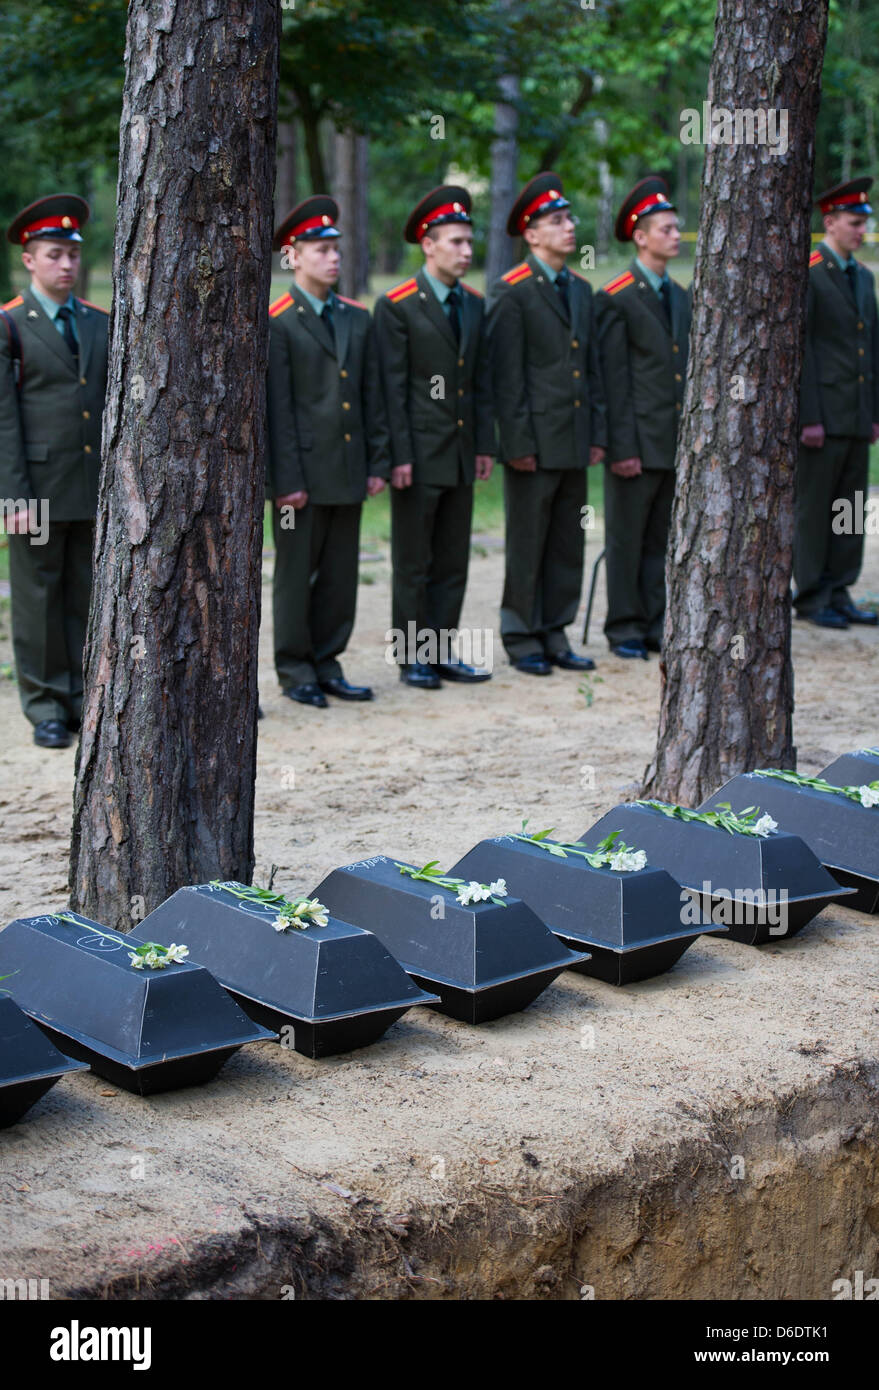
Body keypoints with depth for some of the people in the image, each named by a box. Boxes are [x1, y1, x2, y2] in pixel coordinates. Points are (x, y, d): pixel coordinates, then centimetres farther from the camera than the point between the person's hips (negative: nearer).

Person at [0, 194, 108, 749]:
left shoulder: (99, 323, 11)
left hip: (95, 490, 4)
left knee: (87, 599, 9)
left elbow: (115, 408, 13)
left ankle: (84, 700, 19)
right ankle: (46, 710, 13)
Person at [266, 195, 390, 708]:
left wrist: (378, 463, 7)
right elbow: (278, 409, -10)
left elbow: (372, 395, 13)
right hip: (303, 471, -5)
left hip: (348, 469, 6)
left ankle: (327, 664, 20)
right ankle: (296, 671, 14)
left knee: (341, 574, 10)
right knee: (297, 574, 4)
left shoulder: (358, 318, 11)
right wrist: (287, 480, -13)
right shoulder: (277, 322, -7)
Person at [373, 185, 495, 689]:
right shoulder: (397, 305, -8)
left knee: (453, 561, 9)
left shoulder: (475, 304, 11)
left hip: (461, 456, 6)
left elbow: (483, 379, 13)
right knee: (414, 563, 2)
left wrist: (485, 444, 8)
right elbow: (393, 387, -10)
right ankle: (413, 658, 11)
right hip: (419, 457, -6)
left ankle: (443, 652, 18)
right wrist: (400, 456, -14)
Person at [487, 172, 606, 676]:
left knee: (568, 544, 11)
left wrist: (598, 434, 10)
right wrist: (518, 442, -15)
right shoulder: (512, 293, -8)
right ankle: (522, 639, 12)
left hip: (575, 443, 7)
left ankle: (555, 635, 20)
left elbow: (593, 367, 16)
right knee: (528, 545, 2)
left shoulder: (581, 289, 14)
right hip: (535, 443, -7)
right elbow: (506, 376, -11)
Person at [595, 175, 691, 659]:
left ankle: (655, 625, 19)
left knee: (661, 541, 12)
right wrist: (621, 447, -15)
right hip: (637, 443, -7)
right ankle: (625, 629, 11)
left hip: (676, 443, 7)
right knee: (627, 541, 2)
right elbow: (613, 379, -11)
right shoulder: (615, 298, -8)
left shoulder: (680, 296, 14)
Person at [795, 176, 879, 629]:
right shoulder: (805, 273, -7)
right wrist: (808, 417, -16)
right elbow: (798, 348, -12)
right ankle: (812, 598, 7)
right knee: (814, 508, 0)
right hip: (822, 414, -7)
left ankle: (839, 594, 16)